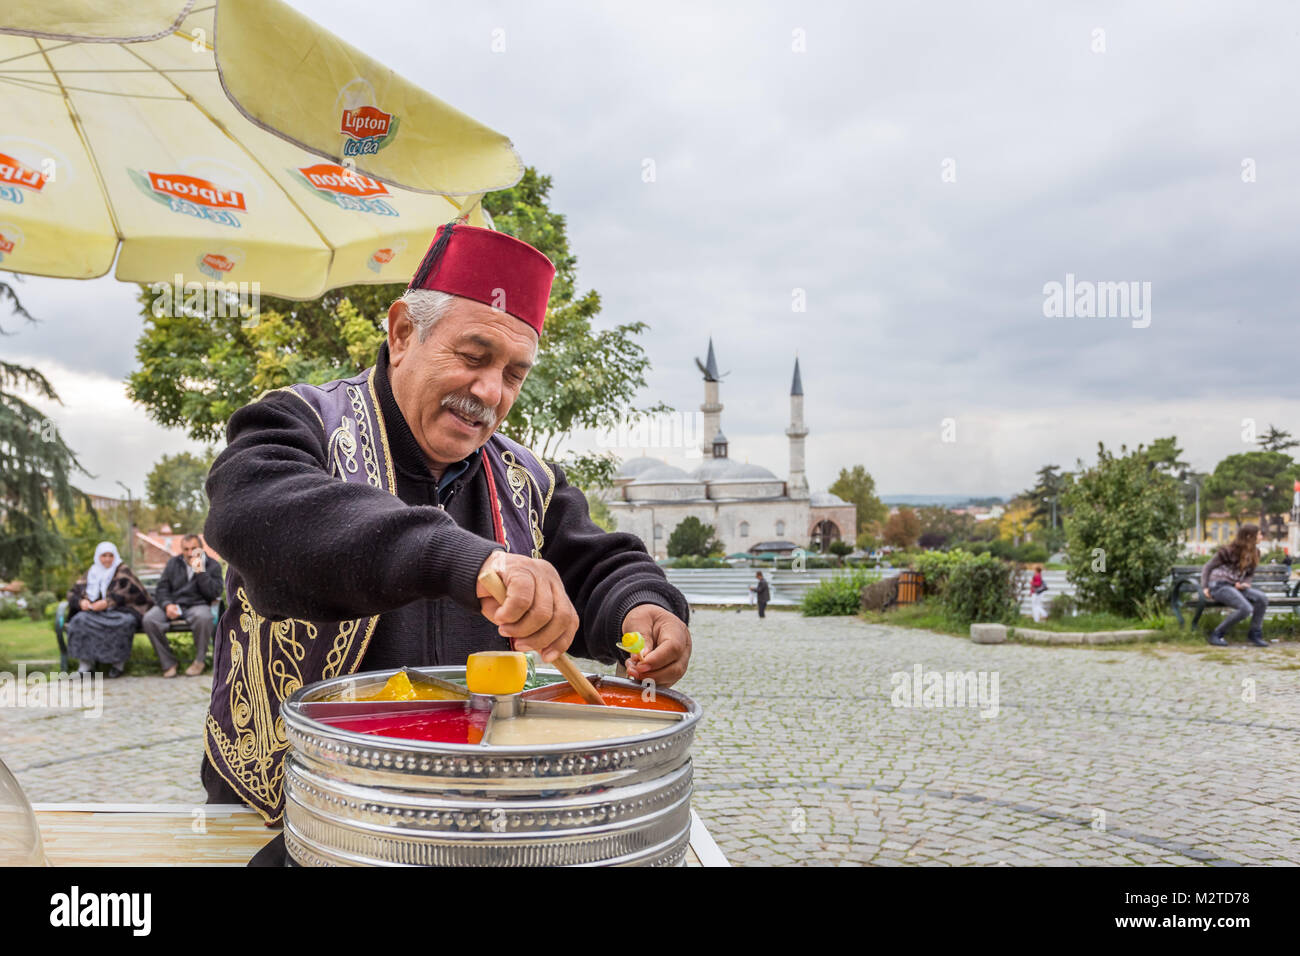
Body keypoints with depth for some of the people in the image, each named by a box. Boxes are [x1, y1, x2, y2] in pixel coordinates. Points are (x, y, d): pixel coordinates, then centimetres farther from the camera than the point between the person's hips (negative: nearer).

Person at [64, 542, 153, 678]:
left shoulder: (123, 571, 11)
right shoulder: (90, 574, 23)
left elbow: (129, 590, -8)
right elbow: (72, 593, 16)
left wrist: (108, 602, -20)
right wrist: (81, 601, -8)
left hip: (119, 611, -4)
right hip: (93, 612, 4)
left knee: (124, 623, -37)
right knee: (80, 621, -29)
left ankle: (119, 662, -25)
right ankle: (85, 662, -28)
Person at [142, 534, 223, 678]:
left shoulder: (213, 565, 3)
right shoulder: (173, 562, 13)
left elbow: (214, 593, -9)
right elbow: (161, 588, 10)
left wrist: (200, 571, -16)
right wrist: (167, 605, -10)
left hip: (198, 605, -3)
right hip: (173, 603, 3)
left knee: (204, 617, -39)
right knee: (149, 619, -26)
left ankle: (200, 660, -16)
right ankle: (168, 662, -12)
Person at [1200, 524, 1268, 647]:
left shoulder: (1254, 553, 9)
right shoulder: (1228, 551, -11)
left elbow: (1250, 574, 21)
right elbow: (1207, 567, -4)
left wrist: (1245, 583, -2)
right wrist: (1204, 587, -13)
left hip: (1236, 586, 7)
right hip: (1219, 586, -7)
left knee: (1262, 598, -20)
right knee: (1246, 608, -29)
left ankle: (1255, 634, -5)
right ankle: (1217, 634, -14)